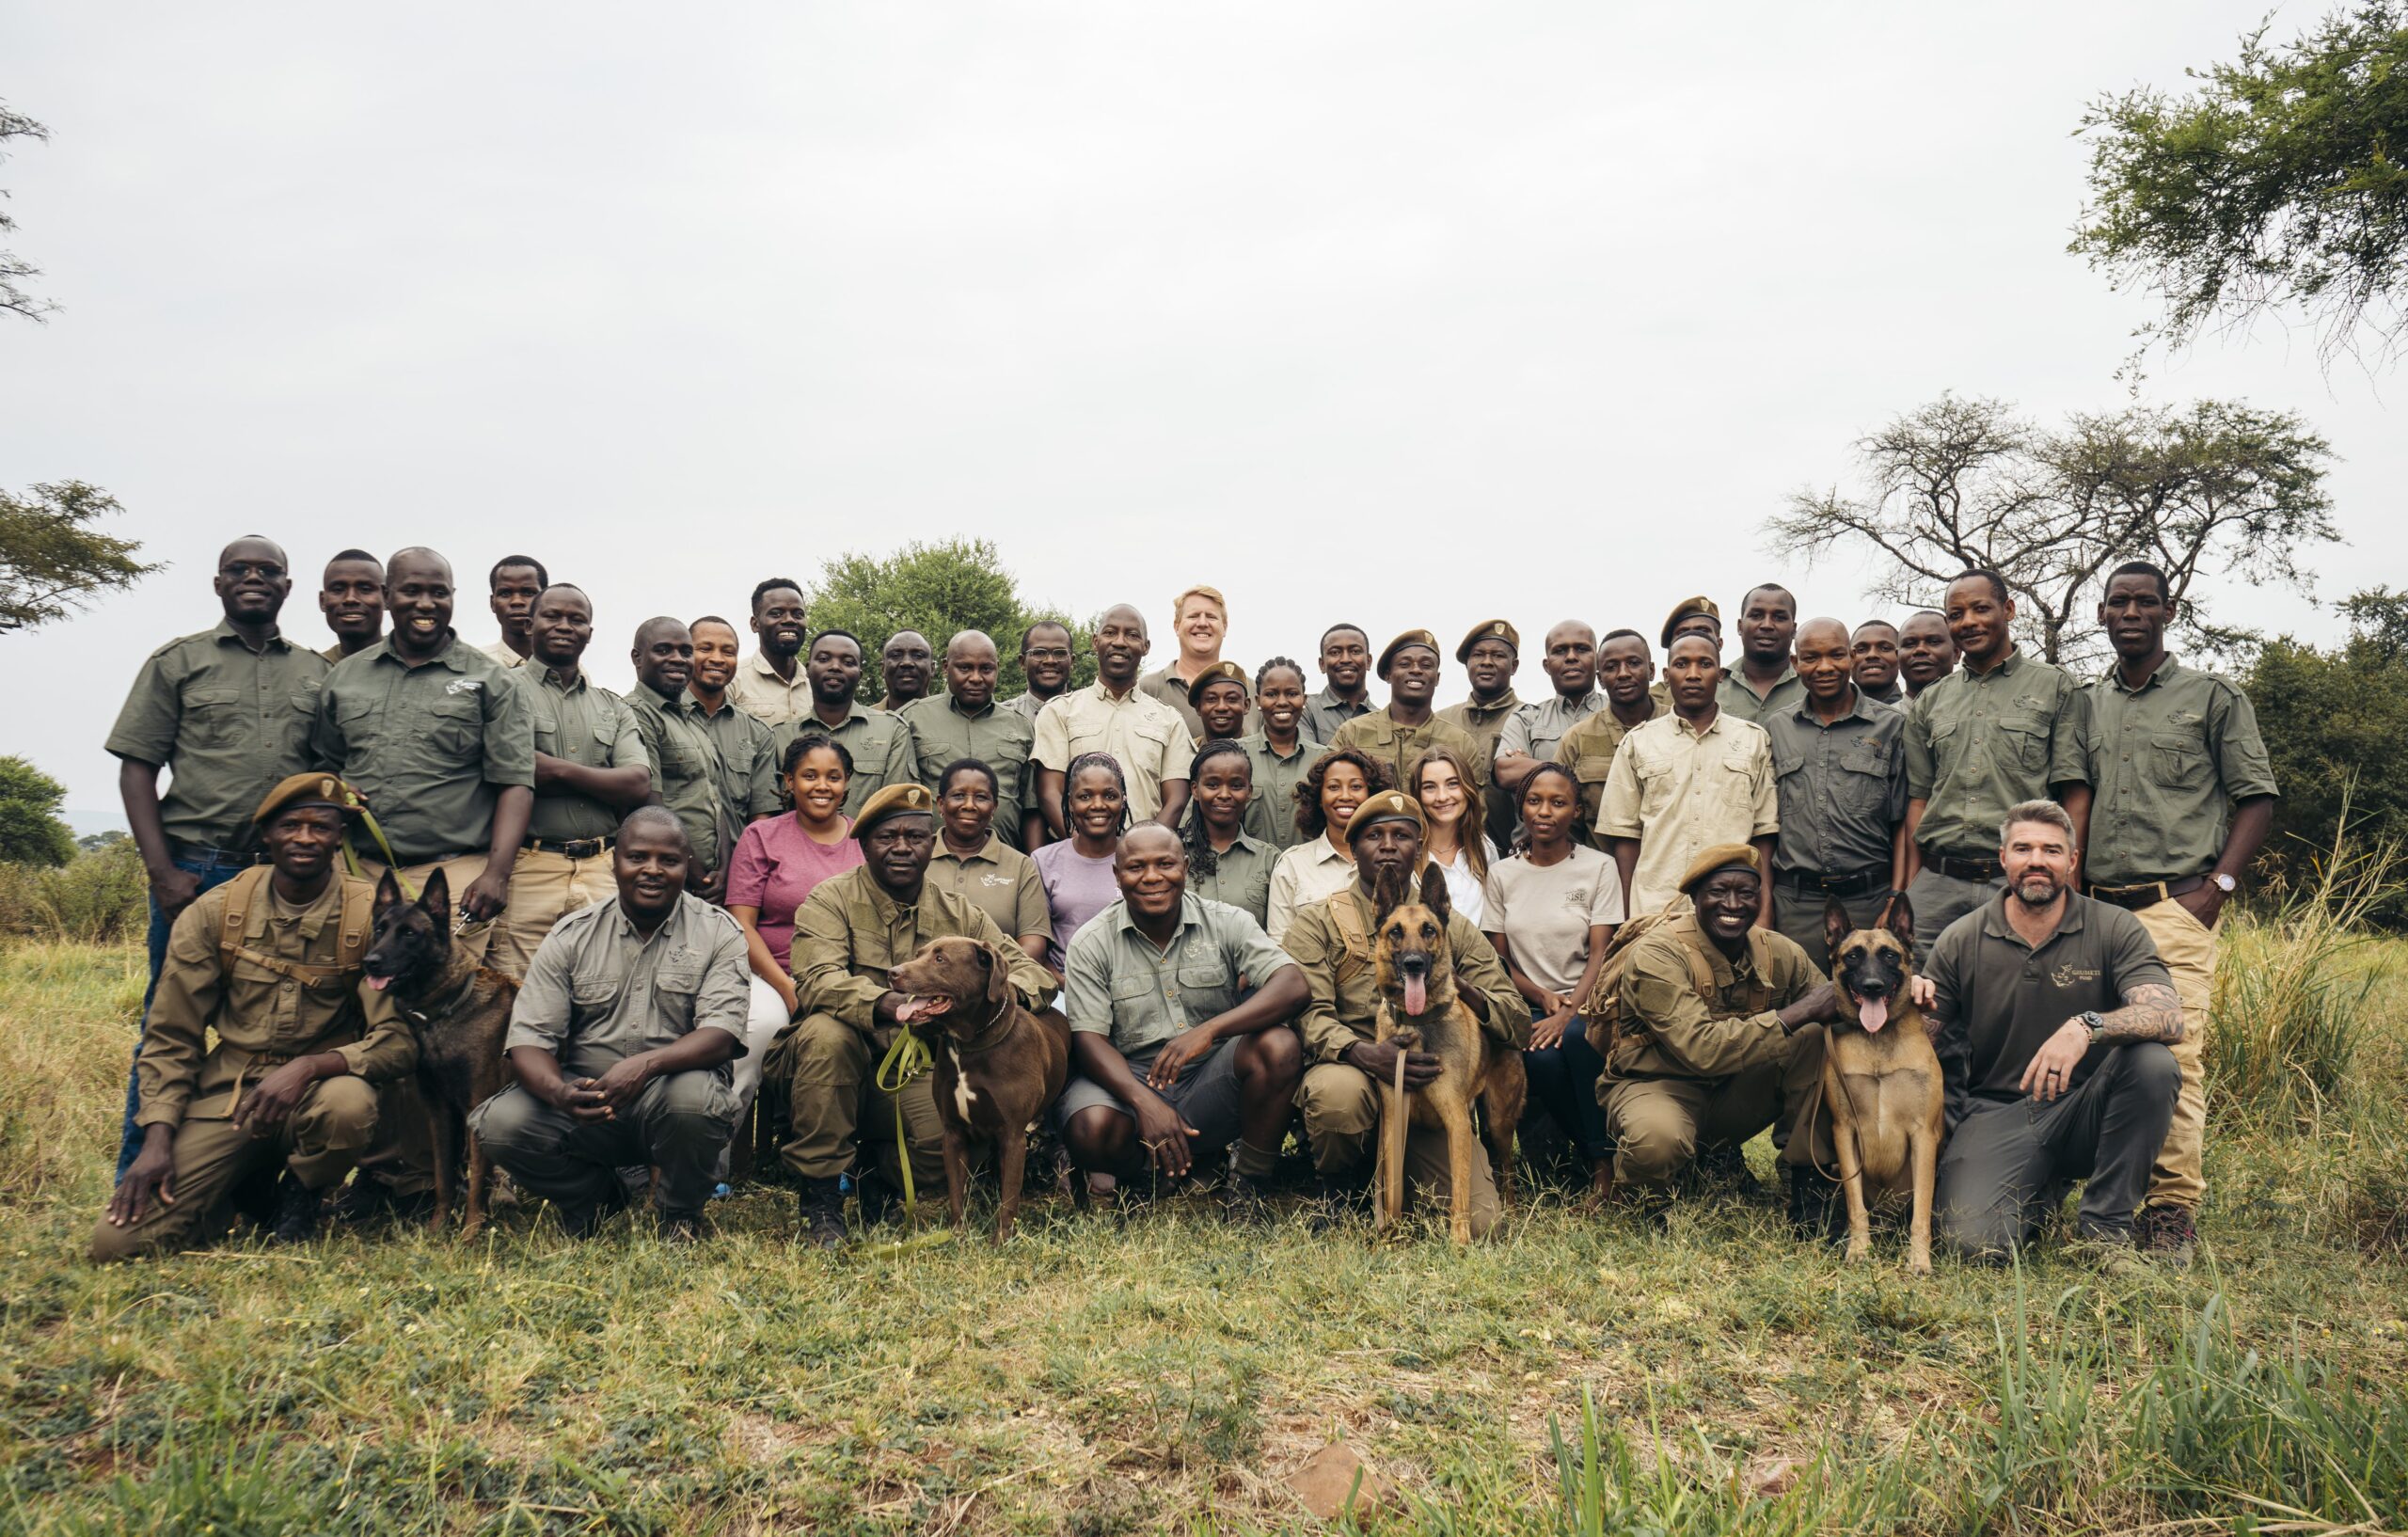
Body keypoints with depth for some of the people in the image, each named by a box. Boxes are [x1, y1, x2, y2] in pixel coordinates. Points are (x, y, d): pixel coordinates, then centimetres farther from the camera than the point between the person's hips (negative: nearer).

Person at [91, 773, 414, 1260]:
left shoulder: (371, 915, -8)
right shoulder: (213, 913, -1)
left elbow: (398, 1039, -13)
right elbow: (170, 1038, 5)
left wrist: (309, 1067, -29)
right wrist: (157, 1140, -6)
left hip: (320, 1088, -1)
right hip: (226, 1094, 2)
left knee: (349, 1105, -38)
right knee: (117, 1241, -15)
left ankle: (300, 1194, -2)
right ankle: (249, 1194, 16)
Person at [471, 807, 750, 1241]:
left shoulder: (718, 933, 0)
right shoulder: (571, 936, 4)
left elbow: (722, 1034, -13)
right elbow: (529, 1038, -3)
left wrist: (647, 1064, -32)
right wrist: (559, 1092, -27)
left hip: (670, 1095, -2)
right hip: (583, 1098, 2)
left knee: (693, 1094, -35)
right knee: (499, 1122, -23)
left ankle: (680, 1216, -3)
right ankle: (595, 1195, 8)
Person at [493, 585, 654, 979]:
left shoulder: (614, 708, 19)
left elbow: (639, 785, 5)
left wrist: (558, 770, -6)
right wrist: (604, 784, -8)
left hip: (602, 872, 3)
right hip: (528, 868, -3)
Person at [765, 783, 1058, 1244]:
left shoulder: (959, 915, 8)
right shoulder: (831, 900, -3)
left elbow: (1035, 973, 2)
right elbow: (816, 980, -21)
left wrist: (1004, 993, -24)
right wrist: (891, 1005, -41)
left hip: (918, 1074, 3)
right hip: (834, 1068, -2)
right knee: (827, 1031, -34)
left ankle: (882, 1183, 9)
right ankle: (819, 1195, -17)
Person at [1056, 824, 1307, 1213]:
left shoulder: (1226, 923, -1)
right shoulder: (1092, 943, -1)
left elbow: (1293, 986, -15)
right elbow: (1088, 1039, -8)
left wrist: (1209, 1029, -32)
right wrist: (1145, 1102, -27)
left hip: (1211, 1079, 1)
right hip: (1128, 1079, -1)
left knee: (1279, 1046, -27)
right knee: (1094, 1127, -34)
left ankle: (1247, 1181, -7)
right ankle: (1119, 1172, 4)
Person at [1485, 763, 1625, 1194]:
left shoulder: (1600, 868, 2)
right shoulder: (1502, 874, 9)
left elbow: (1600, 954, -5)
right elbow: (1497, 959, 8)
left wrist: (1567, 1013, -20)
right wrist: (1543, 997, -10)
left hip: (1584, 1005, -1)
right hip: (1528, 1005, 2)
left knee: (1576, 1037, -36)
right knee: (1541, 1058, -32)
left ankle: (1603, 1159, -19)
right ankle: (1585, 1152, -9)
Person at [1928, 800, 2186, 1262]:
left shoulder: (2114, 928, -3)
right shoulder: (1960, 941, -1)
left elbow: (2169, 1017, -19)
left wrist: (2087, 1027, -38)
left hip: (2084, 1109, 0)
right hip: (1994, 1112, 0)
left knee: (2153, 1063, -30)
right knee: (1975, 1240, -25)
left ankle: (2106, 1221, -9)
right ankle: (2043, 1188, 14)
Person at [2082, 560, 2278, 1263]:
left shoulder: (2212, 697, 5)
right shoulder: (2084, 703, 16)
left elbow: (2256, 796, 4)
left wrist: (2217, 888, -6)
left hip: (2175, 905, -4)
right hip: (2098, 907, 4)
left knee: (2172, 1054, -11)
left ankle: (2174, 1207, -4)